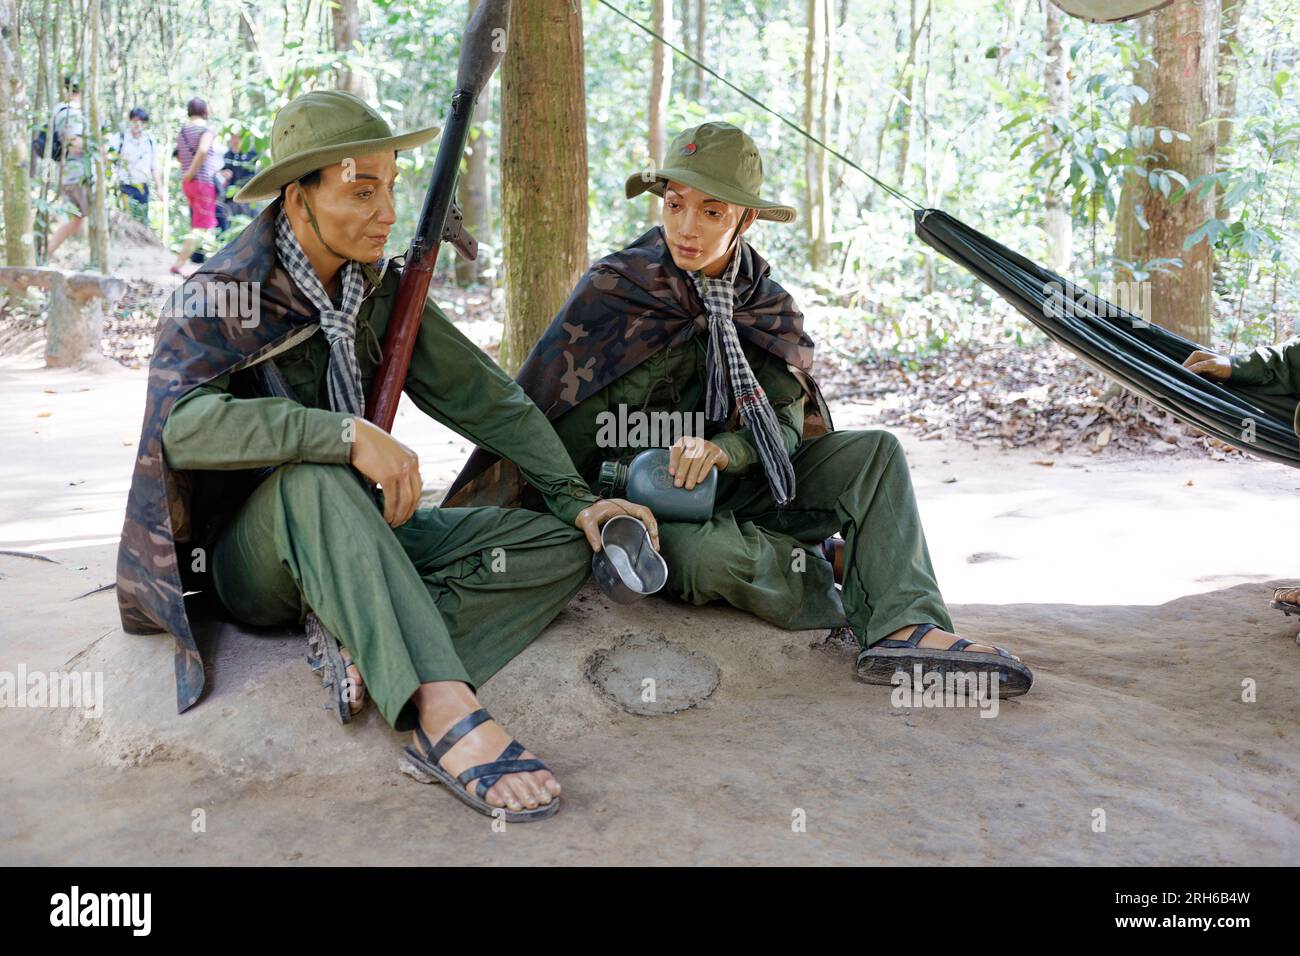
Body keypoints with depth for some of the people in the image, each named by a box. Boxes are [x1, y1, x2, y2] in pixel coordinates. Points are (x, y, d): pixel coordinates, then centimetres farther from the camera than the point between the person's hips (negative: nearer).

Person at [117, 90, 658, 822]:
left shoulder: (379, 289, 5)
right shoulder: (221, 296, -12)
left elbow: (484, 396, 4)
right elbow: (181, 419, -31)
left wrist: (577, 499, -6)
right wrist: (347, 433, -39)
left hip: (364, 534, 6)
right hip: (252, 561, -5)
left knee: (565, 548, -11)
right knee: (311, 478, -40)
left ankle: (368, 654, -31)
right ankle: (448, 715, -49)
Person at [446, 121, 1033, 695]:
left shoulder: (765, 305, 3)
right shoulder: (612, 290, -8)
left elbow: (785, 420, -3)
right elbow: (548, 417, -8)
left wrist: (720, 449, -24)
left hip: (733, 495, 5)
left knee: (874, 452, -13)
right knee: (711, 556, -39)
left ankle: (905, 629, -30)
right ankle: (831, 563, -12)